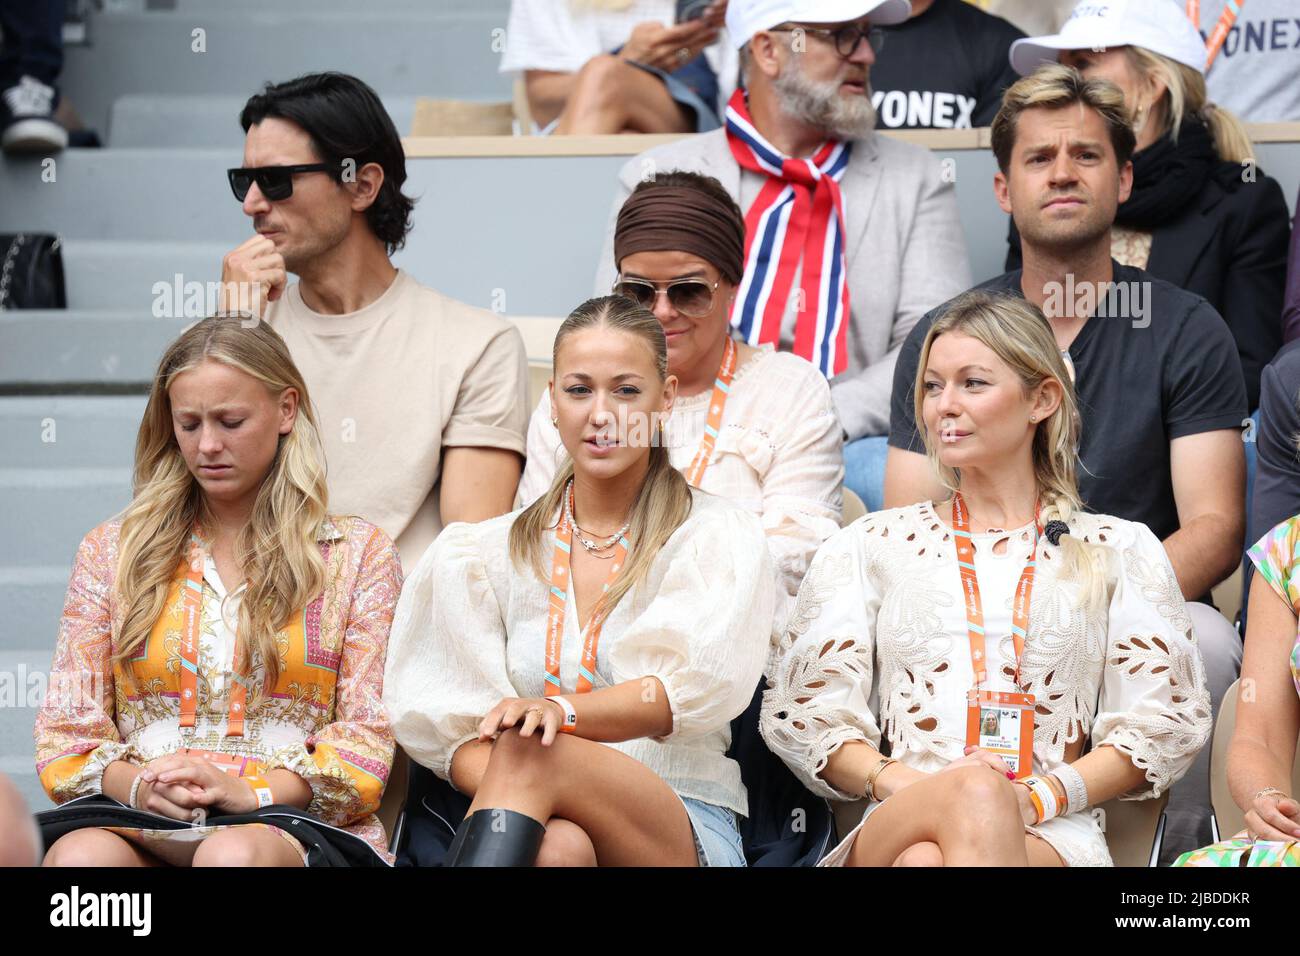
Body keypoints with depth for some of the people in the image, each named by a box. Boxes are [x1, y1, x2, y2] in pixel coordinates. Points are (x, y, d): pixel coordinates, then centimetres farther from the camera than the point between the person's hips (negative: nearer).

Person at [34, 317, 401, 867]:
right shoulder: (112, 551, 19)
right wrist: (136, 785, -9)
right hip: (139, 822, 2)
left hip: (293, 823, -2)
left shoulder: (358, 553, 14)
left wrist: (254, 793, -13)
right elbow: (67, 730, 14)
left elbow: (366, 738, 5)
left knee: (235, 855, -40)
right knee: (80, 855, -36)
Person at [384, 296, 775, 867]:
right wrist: (512, 798, -17)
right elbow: (442, 717, 6)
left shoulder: (719, 537, 9)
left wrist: (560, 709, -29)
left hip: (687, 835, -1)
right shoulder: (487, 550, 16)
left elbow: (690, 690, -9)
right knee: (557, 844, -40)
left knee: (527, 745, -34)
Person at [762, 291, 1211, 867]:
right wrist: (901, 782, -9)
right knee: (975, 796, -38)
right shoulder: (870, 546, 21)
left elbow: (1165, 724, 10)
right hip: (892, 827, 2)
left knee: (925, 859, -39)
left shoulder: (1119, 551, 19)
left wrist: (1040, 797, -8)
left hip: (1052, 836, -1)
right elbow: (799, 711, 12)